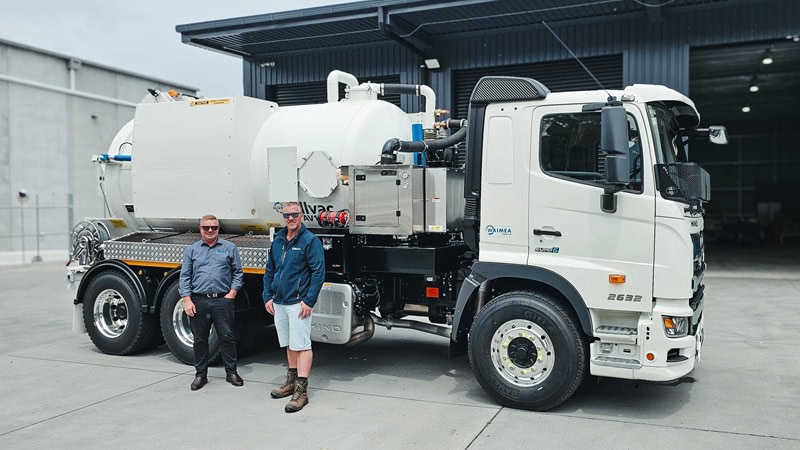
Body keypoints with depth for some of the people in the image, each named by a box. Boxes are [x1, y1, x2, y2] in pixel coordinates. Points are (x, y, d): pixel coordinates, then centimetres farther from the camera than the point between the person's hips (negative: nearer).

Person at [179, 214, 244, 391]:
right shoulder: (191, 250, 10)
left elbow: (238, 273, 9)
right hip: (198, 301, 1)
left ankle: (231, 372, 13)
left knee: (227, 337, 1)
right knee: (200, 339, 9)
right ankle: (201, 374, 21)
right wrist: (187, 300, -2)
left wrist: (232, 293, -3)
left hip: (222, 300, -1)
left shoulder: (229, 248, 7)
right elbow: (185, 277, 7)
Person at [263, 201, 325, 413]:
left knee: (301, 346, -7)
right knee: (289, 345, 17)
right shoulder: (278, 240, 12)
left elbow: (318, 272, -13)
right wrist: (267, 296, 10)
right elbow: (269, 271, 18)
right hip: (278, 303, 7)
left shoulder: (310, 241, -8)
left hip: (298, 303, -7)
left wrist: (309, 300, -18)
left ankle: (301, 391, -6)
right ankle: (291, 382, 30)